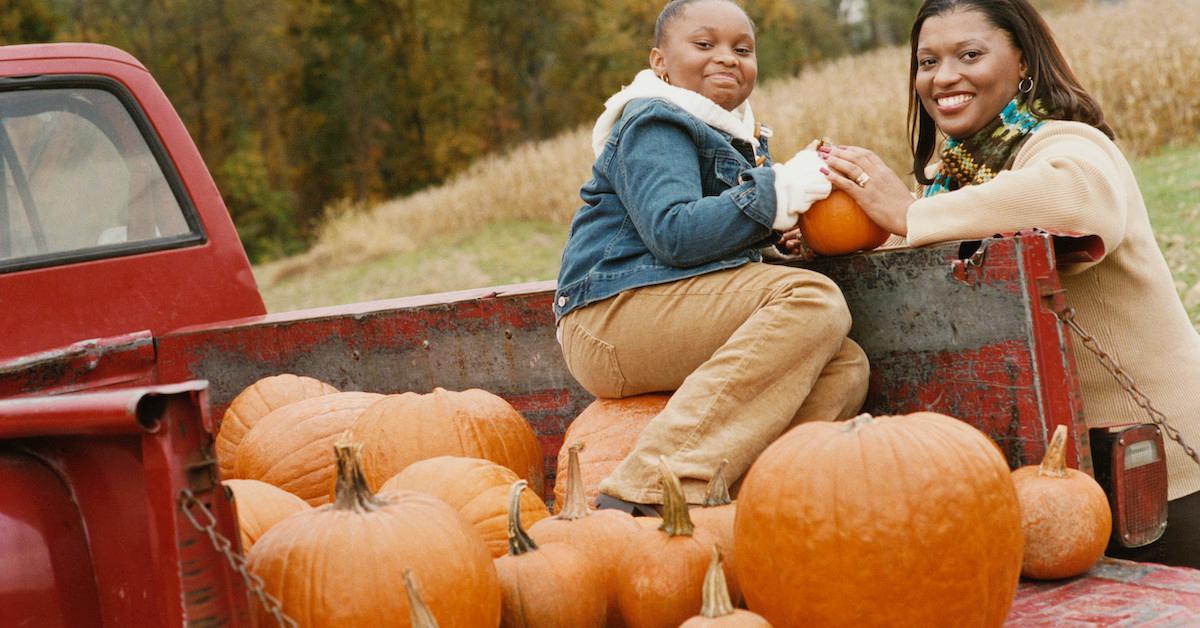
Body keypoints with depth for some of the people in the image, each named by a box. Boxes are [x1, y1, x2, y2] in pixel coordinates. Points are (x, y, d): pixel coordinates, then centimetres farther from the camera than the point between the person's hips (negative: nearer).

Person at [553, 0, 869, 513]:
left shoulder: (739, 138, 25)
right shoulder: (653, 125, -5)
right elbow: (673, 234, -19)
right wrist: (778, 191, -16)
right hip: (615, 314, -9)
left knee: (844, 367, -7)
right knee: (813, 299, -25)